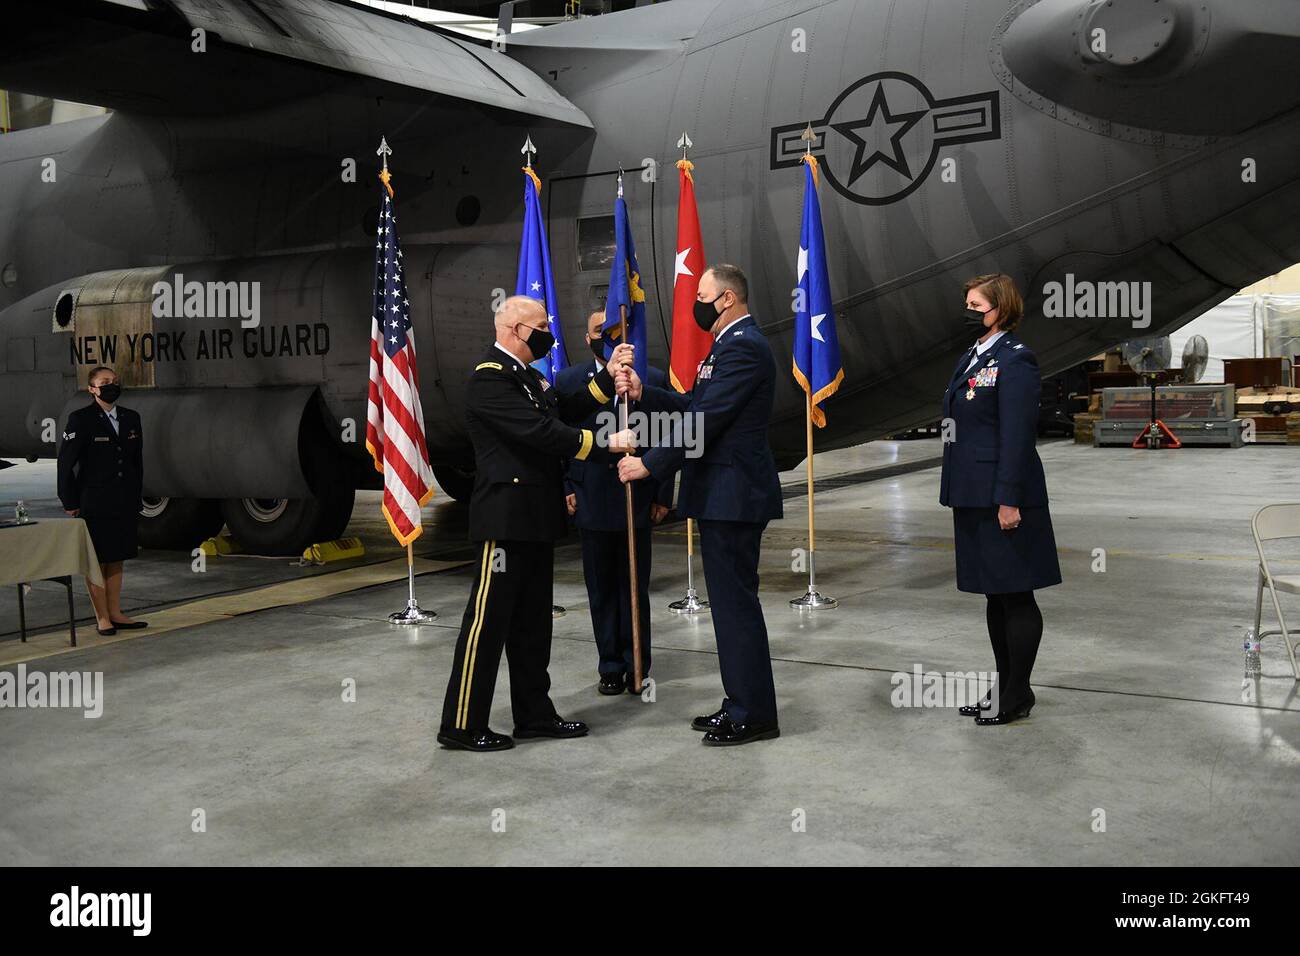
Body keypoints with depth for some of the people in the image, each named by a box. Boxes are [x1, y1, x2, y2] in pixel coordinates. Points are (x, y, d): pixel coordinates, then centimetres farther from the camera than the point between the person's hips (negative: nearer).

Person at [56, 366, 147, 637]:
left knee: (116, 560, 12)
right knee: (96, 561, 2)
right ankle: (102, 618, 9)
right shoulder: (80, 419, -7)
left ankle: (115, 614, 19)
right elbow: (66, 462, -7)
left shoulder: (131, 418, 9)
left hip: (125, 503, 5)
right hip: (94, 503, -5)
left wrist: (136, 497, 11)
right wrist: (70, 502, -9)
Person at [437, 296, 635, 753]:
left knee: (533, 621, 15)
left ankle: (534, 713, 25)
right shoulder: (489, 378, -15)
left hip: (535, 518, 10)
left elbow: (565, 412, 14)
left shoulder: (525, 376, 17)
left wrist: (607, 376, 8)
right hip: (506, 517, -10)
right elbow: (540, 432, -23)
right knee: (488, 620, -4)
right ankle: (462, 725, 4)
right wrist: (603, 444, -19)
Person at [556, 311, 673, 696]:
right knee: (601, 590, 9)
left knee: (635, 588, 8)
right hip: (592, 502, 1)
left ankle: (636, 666, 21)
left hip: (637, 501, -1)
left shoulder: (654, 379, 1)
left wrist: (663, 495, -2)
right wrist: (565, 490, -2)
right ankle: (611, 667, 20)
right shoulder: (569, 381, 4)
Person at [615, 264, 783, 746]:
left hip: (733, 495, -11)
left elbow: (705, 420, -21)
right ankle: (742, 704, 24)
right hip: (725, 493, 11)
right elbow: (693, 404, 18)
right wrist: (644, 393, 4)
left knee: (735, 603, -4)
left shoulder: (743, 348, -16)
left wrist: (650, 464, -17)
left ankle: (753, 715, 5)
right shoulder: (732, 344, 17)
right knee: (733, 601, 15)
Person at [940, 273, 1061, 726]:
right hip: (974, 496, 9)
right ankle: (1004, 686, 25)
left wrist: (1008, 500, -20)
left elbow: (1017, 435, -17)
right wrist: (957, 494, 18)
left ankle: (1017, 694, 10)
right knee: (995, 595, 15)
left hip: (1003, 496, -9)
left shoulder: (1014, 360, -12)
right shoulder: (972, 358, 15)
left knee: (1015, 595, 1)